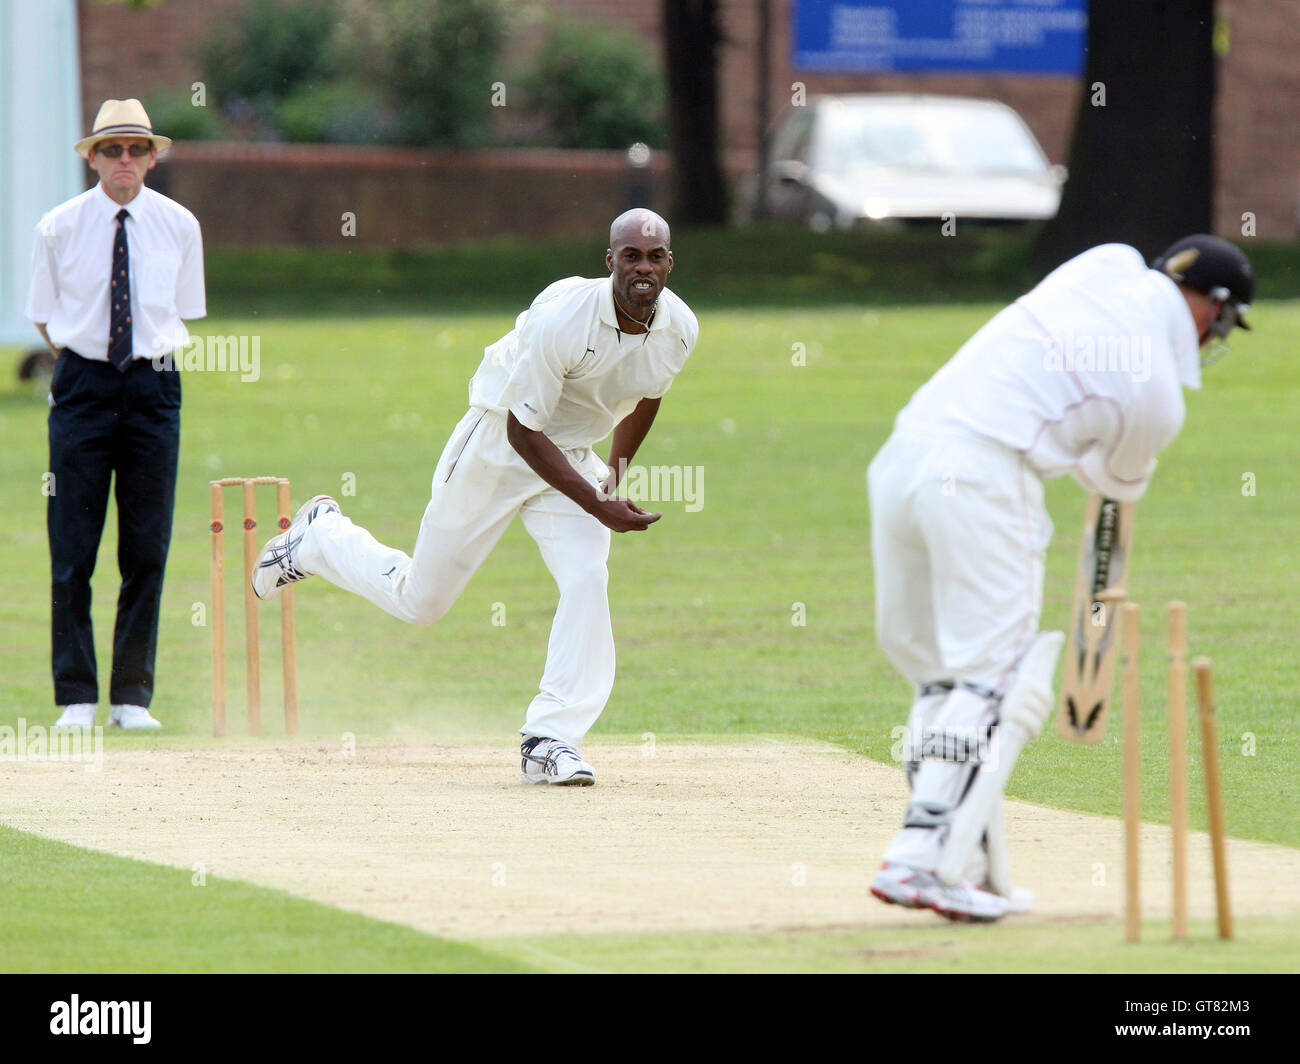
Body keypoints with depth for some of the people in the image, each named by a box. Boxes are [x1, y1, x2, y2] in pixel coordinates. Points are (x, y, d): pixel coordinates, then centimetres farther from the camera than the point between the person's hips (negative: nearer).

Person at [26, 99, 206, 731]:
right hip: (83, 386, -1)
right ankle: (76, 697, 1)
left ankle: (133, 697, 7)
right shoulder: (59, 228, 0)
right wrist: (79, 357, 4)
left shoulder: (179, 227, 4)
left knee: (147, 549, 1)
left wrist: (149, 354, 6)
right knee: (72, 550, -4)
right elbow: (44, 315, 10)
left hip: (153, 386, 1)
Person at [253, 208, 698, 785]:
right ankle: (320, 536, 36)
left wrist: (615, 472, 8)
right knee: (420, 598, 7)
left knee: (586, 580, -22)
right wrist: (597, 506, -30)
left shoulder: (679, 329, -13)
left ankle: (550, 741, -17)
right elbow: (522, 429, -27)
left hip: (574, 456, 4)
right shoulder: (561, 319, -33)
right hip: (498, 442, -4)